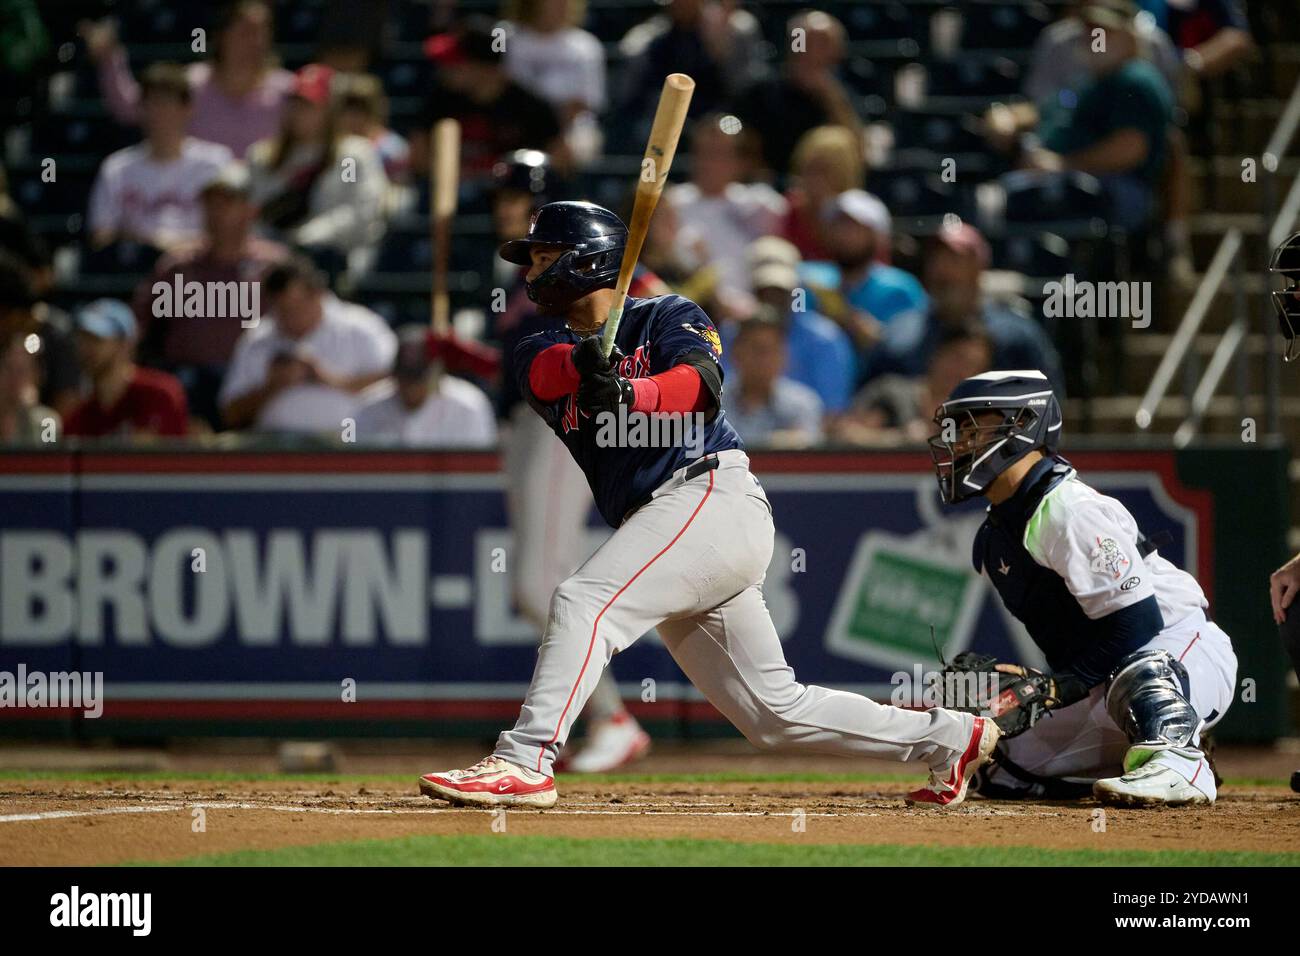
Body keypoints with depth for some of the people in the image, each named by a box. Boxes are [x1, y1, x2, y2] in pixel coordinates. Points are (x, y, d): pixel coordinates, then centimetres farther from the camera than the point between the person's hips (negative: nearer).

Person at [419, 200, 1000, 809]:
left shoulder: (668, 318, 6)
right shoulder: (542, 353, 20)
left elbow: (700, 386, -16)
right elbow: (548, 372, -6)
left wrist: (628, 394, -35)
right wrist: (583, 364, -29)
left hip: (711, 492, -7)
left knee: (582, 601, -26)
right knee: (773, 711, 8)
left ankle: (523, 762, -34)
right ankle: (950, 736, 19)